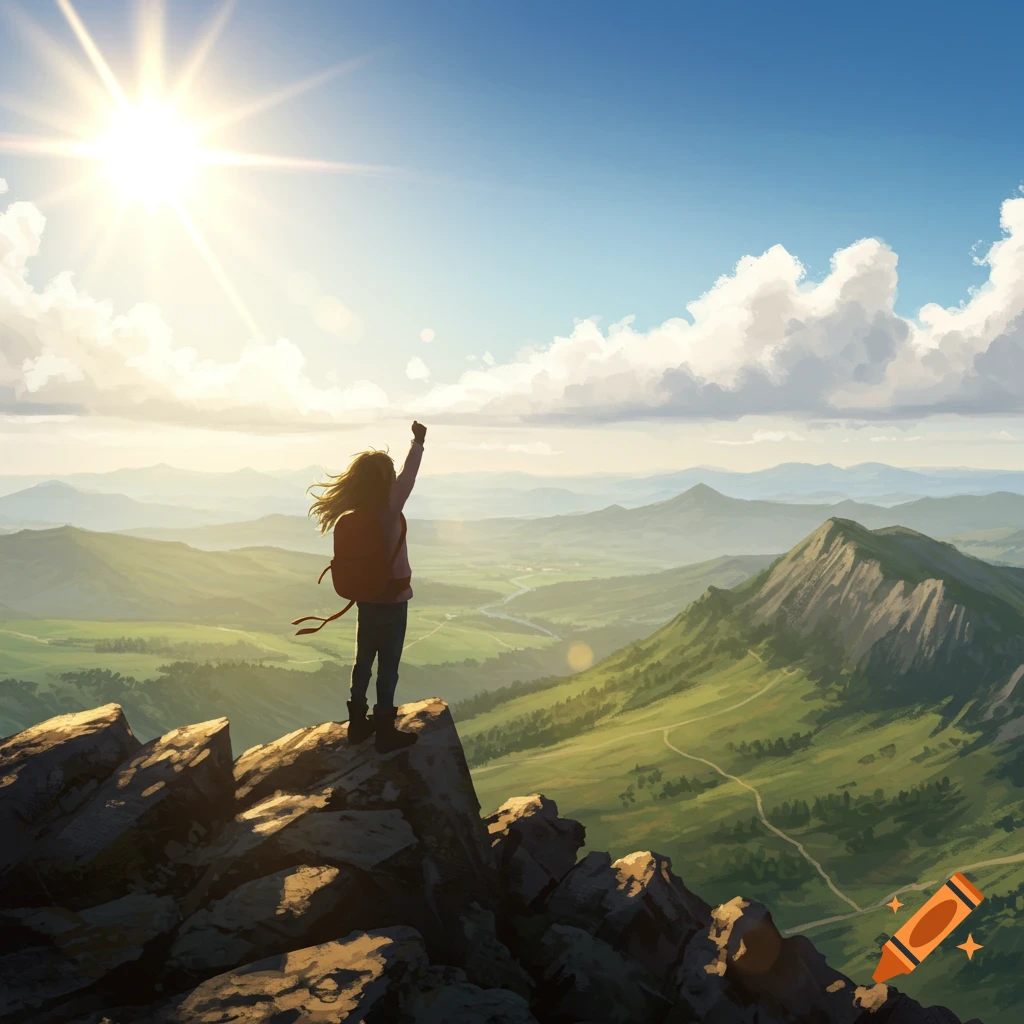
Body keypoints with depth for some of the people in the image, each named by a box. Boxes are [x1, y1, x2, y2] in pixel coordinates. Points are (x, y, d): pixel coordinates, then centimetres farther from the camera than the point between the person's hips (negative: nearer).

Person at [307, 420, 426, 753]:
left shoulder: (354, 514, -4)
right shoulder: (388, 511, -20)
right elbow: (407, 477, -13)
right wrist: (418, 442, -3)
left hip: (366, 599, 6)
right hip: (391, 601, -6)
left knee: (363, 661, 17)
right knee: (388, 667, 3)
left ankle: (358, 722, 29)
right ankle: (384, 731, 11)